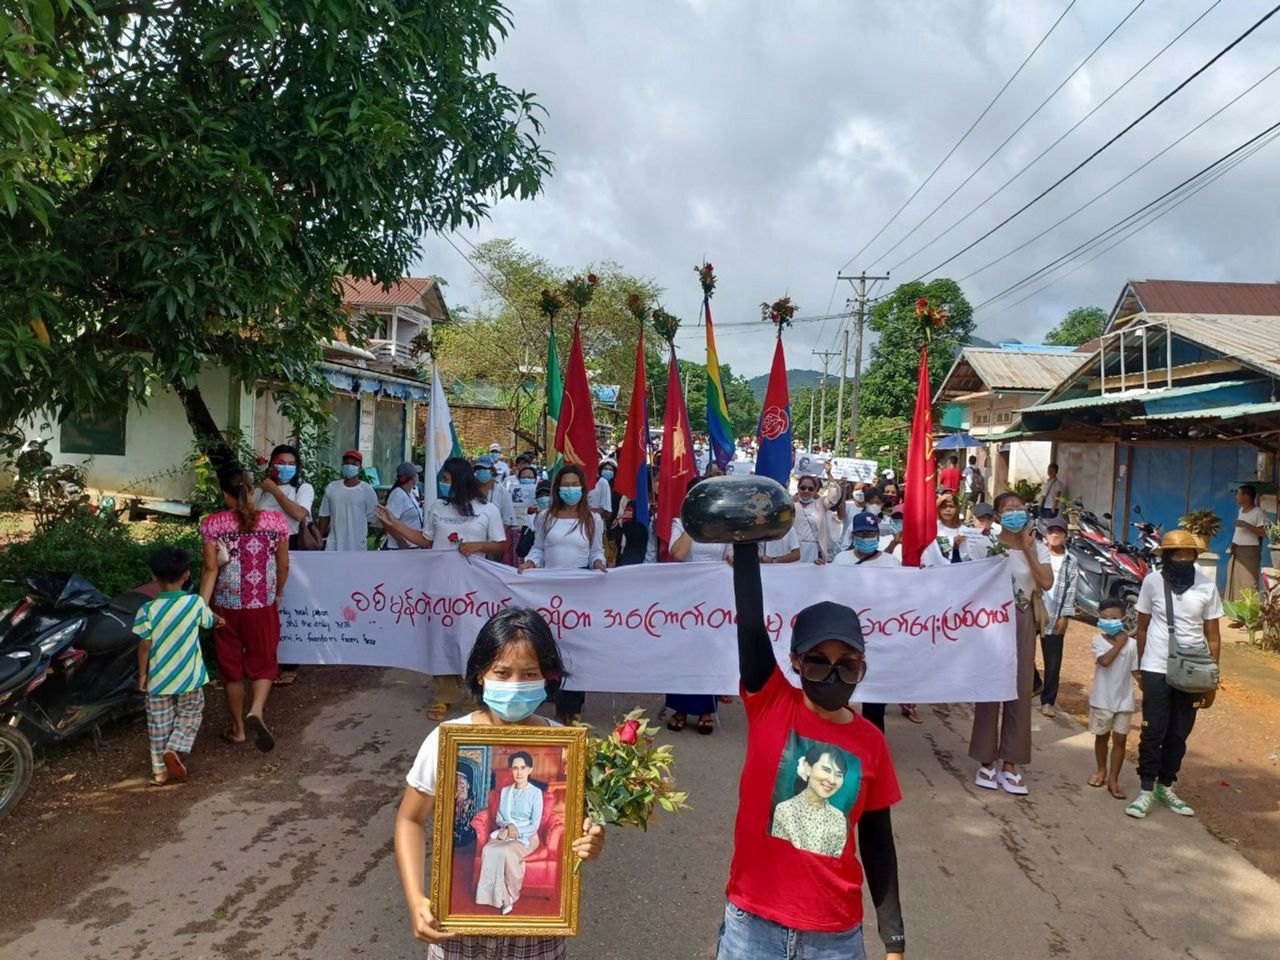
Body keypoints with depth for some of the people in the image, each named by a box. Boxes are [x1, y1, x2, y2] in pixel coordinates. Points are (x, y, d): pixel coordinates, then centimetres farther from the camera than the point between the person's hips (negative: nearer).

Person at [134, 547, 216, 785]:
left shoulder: (148, 610, -13)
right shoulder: (195, 603, -12)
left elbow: (144, 646, -8)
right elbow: (209, 622, 9)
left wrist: (142, 674, 6)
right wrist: (218, 619, 33)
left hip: (159, 678, 1)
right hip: (189, 677, -1)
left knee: (160, 723, 13)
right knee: (189, 715, 17)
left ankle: (160, 770, 19)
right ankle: (174, 749, -5)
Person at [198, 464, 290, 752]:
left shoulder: (213, 524, -10)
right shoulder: (276, 520, -6)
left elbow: (211, 569, -12)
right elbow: (283, 566, 1)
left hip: (226, 607, 0)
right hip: (263, 607, 0)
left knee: (232, 667, 15)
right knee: (263, 663, 16)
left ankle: (238, 728, 27)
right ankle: (256, 711, -8)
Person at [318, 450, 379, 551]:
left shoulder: (367, 490, -4)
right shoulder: (331, 488, 5)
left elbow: (371, 517, 0)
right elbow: (325, 516, 11)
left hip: (356, 545, -2)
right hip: (333, 544, 2)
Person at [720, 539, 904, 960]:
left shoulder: (871, 743, -2)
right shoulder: (770, 706, -8)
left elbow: (877, 841, 6)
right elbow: (750, 621, -21)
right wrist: (746, 537, -29)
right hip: (752, 925, -1)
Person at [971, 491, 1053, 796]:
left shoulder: (1037, 547, 4)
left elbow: (1046, 583, -11)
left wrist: (1027, 549, -12)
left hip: (1022, 622, 3)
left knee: (1020, 691, 4)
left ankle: (1010, 765, 14)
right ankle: (987, 762, 13)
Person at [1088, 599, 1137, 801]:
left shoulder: (1131, 643, -6)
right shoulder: (1098, 640, -9)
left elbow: (1135, 670, 0)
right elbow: (1105, 661, -25)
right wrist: (1119, 643, -19)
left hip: (1124, 700, 1)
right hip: (1102, 699, 0)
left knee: (1120, 739, 3)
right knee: (1101, 736, 15)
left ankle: (1113, 780, 10)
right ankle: (1102, 771, 35)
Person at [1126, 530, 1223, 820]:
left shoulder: (1207, 585, -4)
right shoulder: (1152, 581, -6)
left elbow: (1213, 635, 2)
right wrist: (1139, 667, 7)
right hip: (1157, 670, -1)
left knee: (1179, 734, 11)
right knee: (1153, 731, 1)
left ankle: (1165, 787, 25)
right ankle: (1147, 790, 10)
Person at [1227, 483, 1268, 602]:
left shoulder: (1258, 512, -10)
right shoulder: (1240, 510, 13)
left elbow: (1264, 533, -17)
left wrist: (1246, 524, -22)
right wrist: (1233, 543, 5)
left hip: (1249, 551, -8)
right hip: (1236, 551, 8)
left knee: (1248, 582, -10)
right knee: (1234, 581, 9)